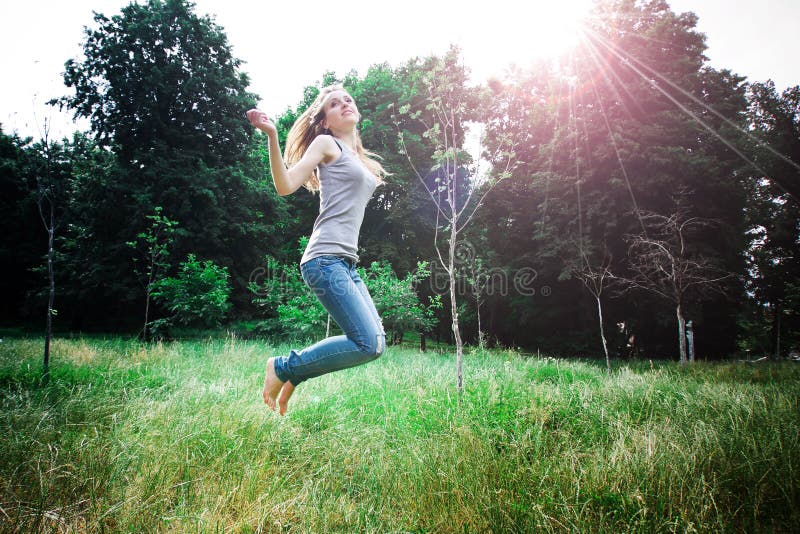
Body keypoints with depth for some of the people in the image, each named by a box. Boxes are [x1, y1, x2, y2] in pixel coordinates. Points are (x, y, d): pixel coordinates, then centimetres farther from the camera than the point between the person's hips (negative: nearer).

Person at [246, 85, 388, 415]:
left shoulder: (360, 159, 24)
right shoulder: (326, 143, 2)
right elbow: (285, 186, -9)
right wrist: (272, 137, -19)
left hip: (347, 264, 9)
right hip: (326, 259, -9)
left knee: (375, 342, 7)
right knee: (368, 345, -16)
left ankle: (292, 375, 15)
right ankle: (282, 367, 0)